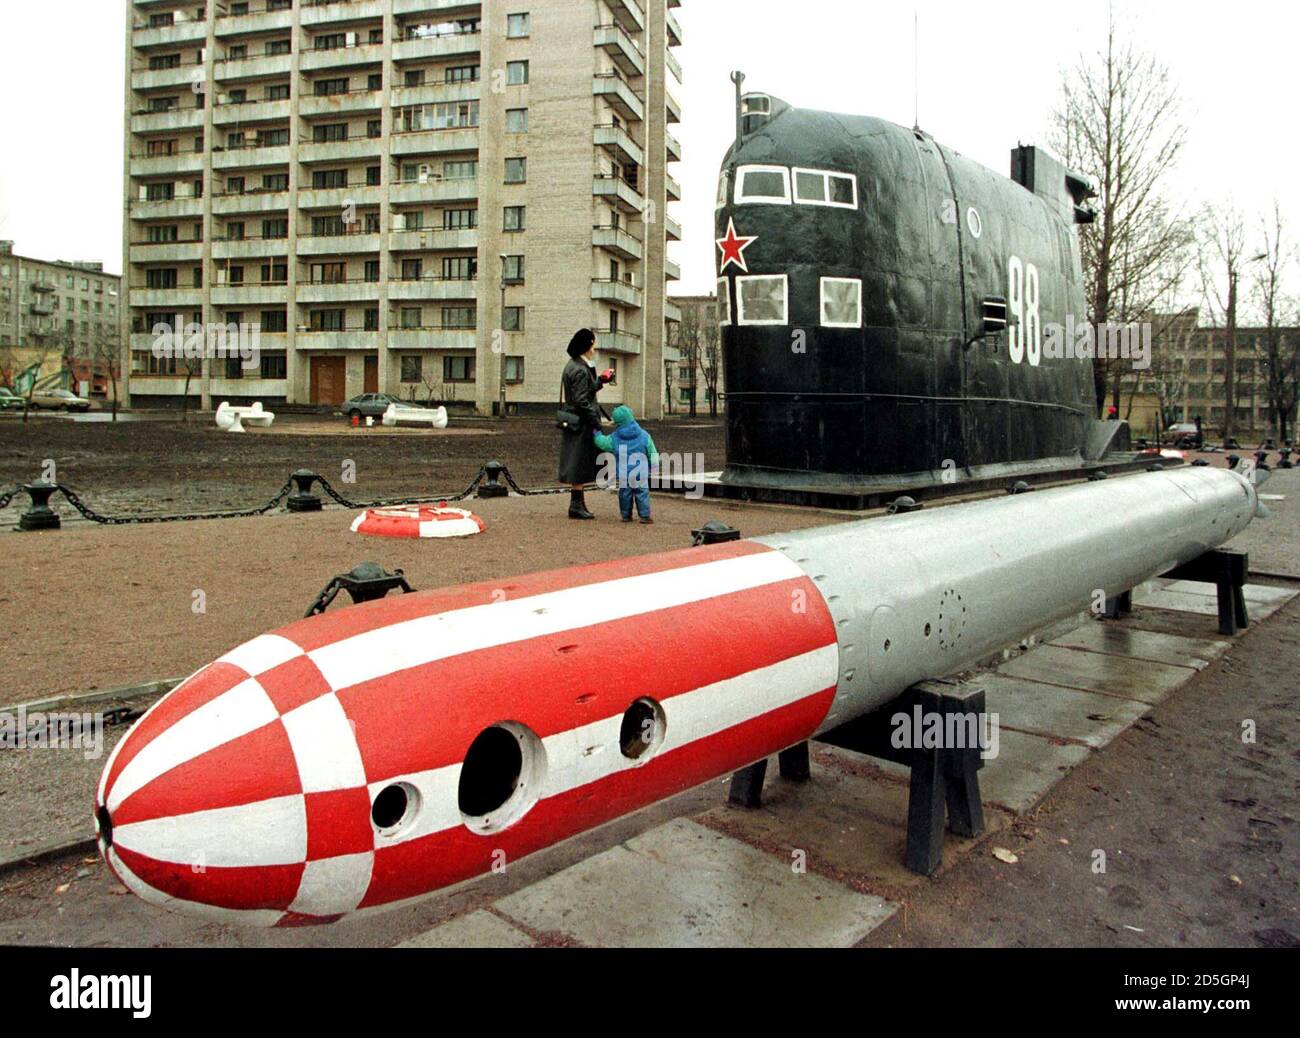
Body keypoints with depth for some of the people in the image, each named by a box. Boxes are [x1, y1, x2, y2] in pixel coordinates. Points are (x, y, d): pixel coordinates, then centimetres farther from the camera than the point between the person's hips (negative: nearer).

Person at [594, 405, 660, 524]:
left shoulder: (614, 438, -3)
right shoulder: (644, 436, -3)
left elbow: (601, 442, 11)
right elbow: (653, 454, 0)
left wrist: (596, 432, 27)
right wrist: (652, 467, 10)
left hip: (623, 475, 1)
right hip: (641, 474, -1)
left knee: (625, 493, 13)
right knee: (642, 493, 5)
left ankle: (626, 515, 18)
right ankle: (645, 516, 3)